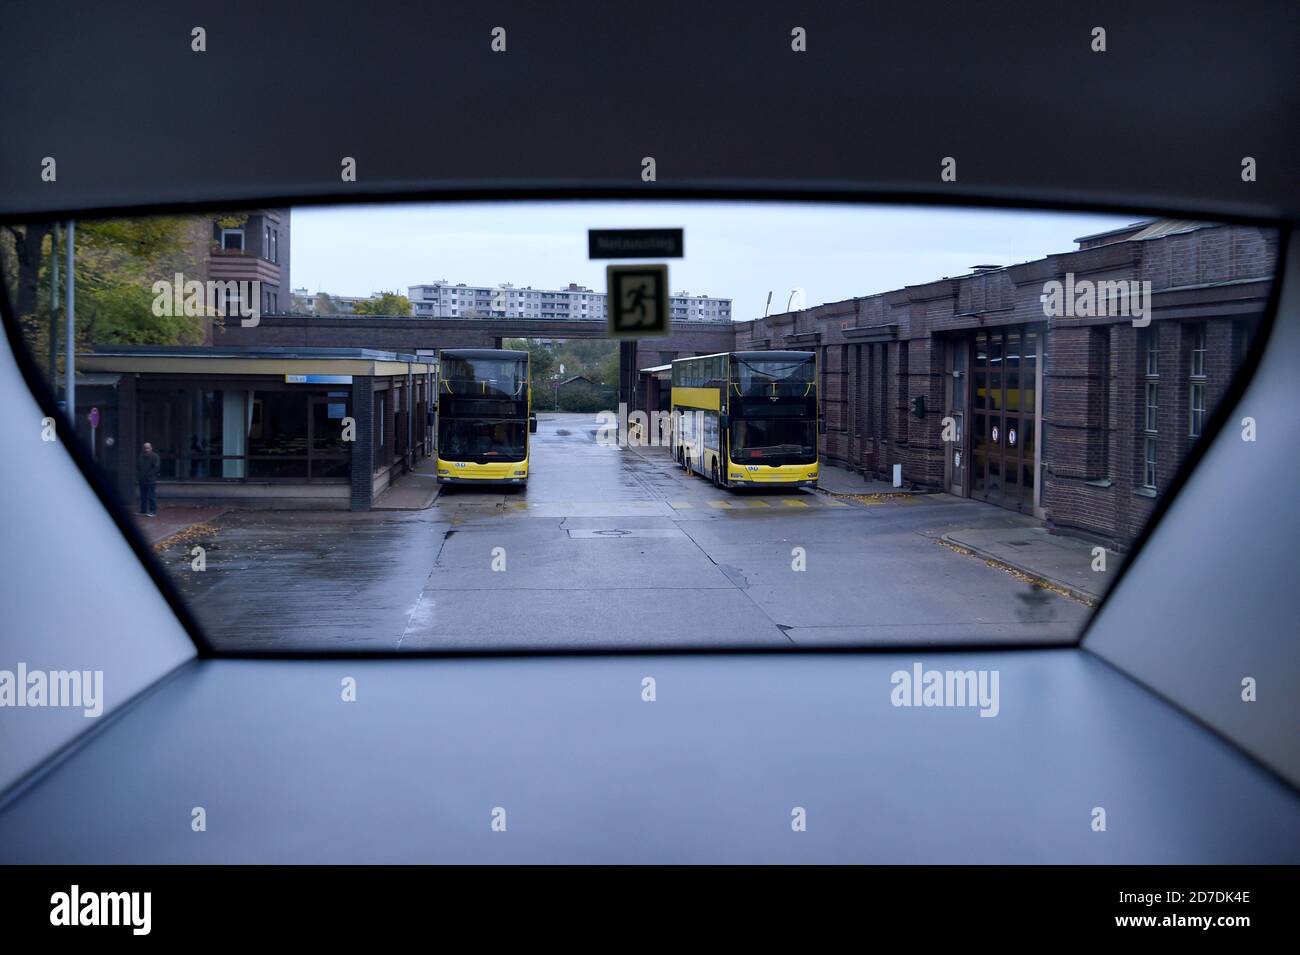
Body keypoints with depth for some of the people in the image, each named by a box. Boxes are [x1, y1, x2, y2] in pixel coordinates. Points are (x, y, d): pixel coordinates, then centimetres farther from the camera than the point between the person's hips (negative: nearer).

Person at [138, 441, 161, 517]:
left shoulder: (155, 457, -4)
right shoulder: (141, 457, 16)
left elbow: (157, 468, -10)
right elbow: (137, 467, 22)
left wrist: (148, 475, -13)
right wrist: (138, 476, 6)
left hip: (151, 480, -6)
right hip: (142, 481, 6)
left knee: (152, 497, -6)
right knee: (143, 496, 10)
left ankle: (153, 512, -4)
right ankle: (143, 511, 17)